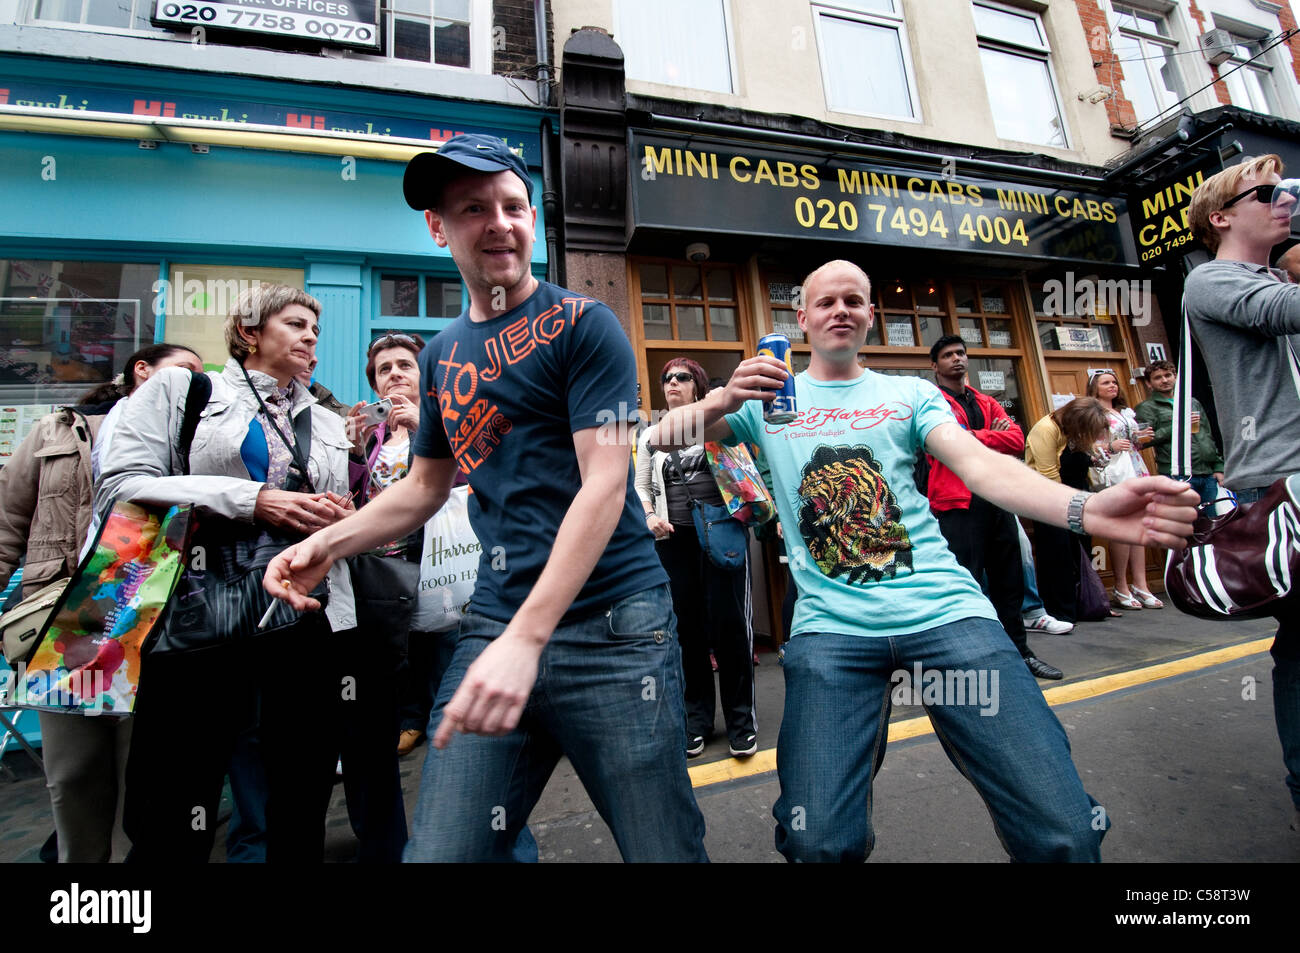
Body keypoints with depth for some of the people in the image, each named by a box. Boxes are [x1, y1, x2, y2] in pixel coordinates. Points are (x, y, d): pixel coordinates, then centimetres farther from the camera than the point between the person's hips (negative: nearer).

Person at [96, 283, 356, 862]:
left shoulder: (328, 423, 19)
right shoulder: (177, 388, 9)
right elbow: (120, 487, -4)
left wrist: (340, 518, 0)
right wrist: (252, 500, -14)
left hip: (310, 618, 4)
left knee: (302, 812, 11)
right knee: (174, 831, 3)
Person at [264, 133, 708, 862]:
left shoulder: (582, 324, -3)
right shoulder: (443, 353, 15)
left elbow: (605, 485, -13)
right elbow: (427, 485, 23)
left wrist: (526, 638, -20)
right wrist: (328, 543, 6)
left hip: (612, 629, -4)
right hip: (493, 626, 5)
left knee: (666, 850, 9)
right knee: (440, 851, 7)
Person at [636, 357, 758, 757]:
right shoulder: (651, 436, 14)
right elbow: (640, 486, 17)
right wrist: (649, 516, -2)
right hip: (673, 541, 3)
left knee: (730, 624, 0)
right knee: (687, 628, 8)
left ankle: (741, 719, 16)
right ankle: (697, 719, 23)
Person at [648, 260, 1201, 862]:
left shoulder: (911, 394, 15)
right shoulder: (768, 396, 12)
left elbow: (980, 464, 0)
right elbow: (663, 437, 4)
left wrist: (1086, 507, -19)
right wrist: (722, 401, -18)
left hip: (944, 608, 2)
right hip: (831, 626, -1)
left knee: (1066, 833, -8)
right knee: (817, 841, -12)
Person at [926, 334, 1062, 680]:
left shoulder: (986, 403, 19)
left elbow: (1017, 440, 5)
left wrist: (974, 437, -8)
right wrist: (993, 435, -4)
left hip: (997, 500, 7)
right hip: (959, 503, -7)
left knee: (1008, 581, 15)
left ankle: (1019, 651, 31)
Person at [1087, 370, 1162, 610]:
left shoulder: (1126, 412, 20)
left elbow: (1134, 442, 27)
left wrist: (1141, 439, 7)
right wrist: (1110, 447, -21)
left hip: (1135, 473, 7)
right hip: (1113, 475, -7)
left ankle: (1140, 585, 9)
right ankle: (1121, 588, 1)